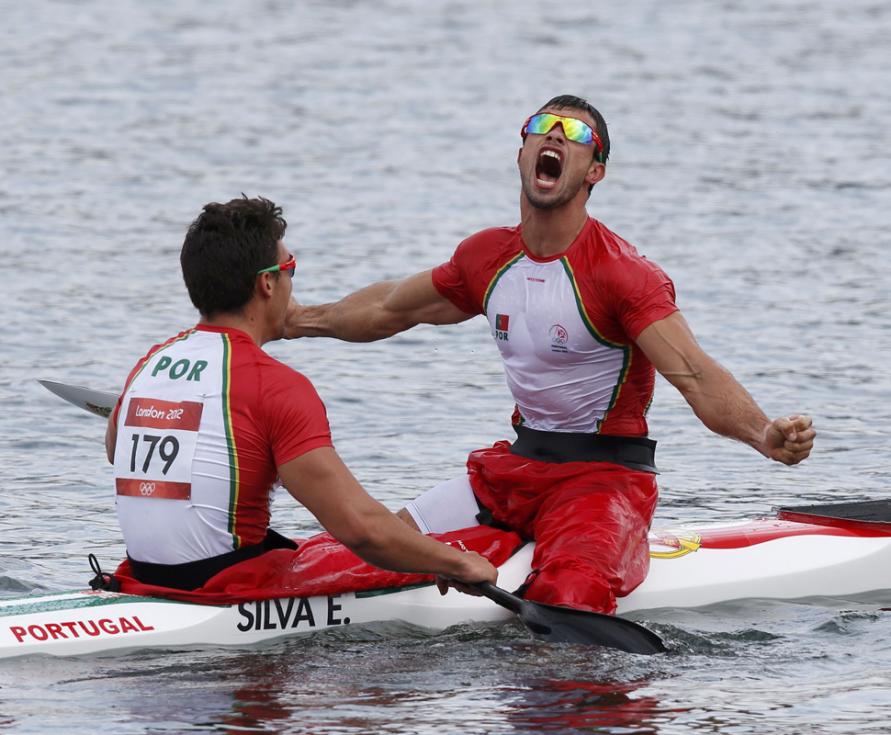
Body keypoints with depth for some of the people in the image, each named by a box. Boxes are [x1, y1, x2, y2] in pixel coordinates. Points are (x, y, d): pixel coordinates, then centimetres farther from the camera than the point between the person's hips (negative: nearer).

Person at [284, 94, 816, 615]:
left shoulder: (622, 273, -16)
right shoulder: (488, 257, 6)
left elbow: (696, 376, -27)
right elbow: (392, 309, 25)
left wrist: (766, 435, -45)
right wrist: (297, 320, 32)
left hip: (607, 472, -7)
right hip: (520, 463, 7)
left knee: (568, 597, -35)